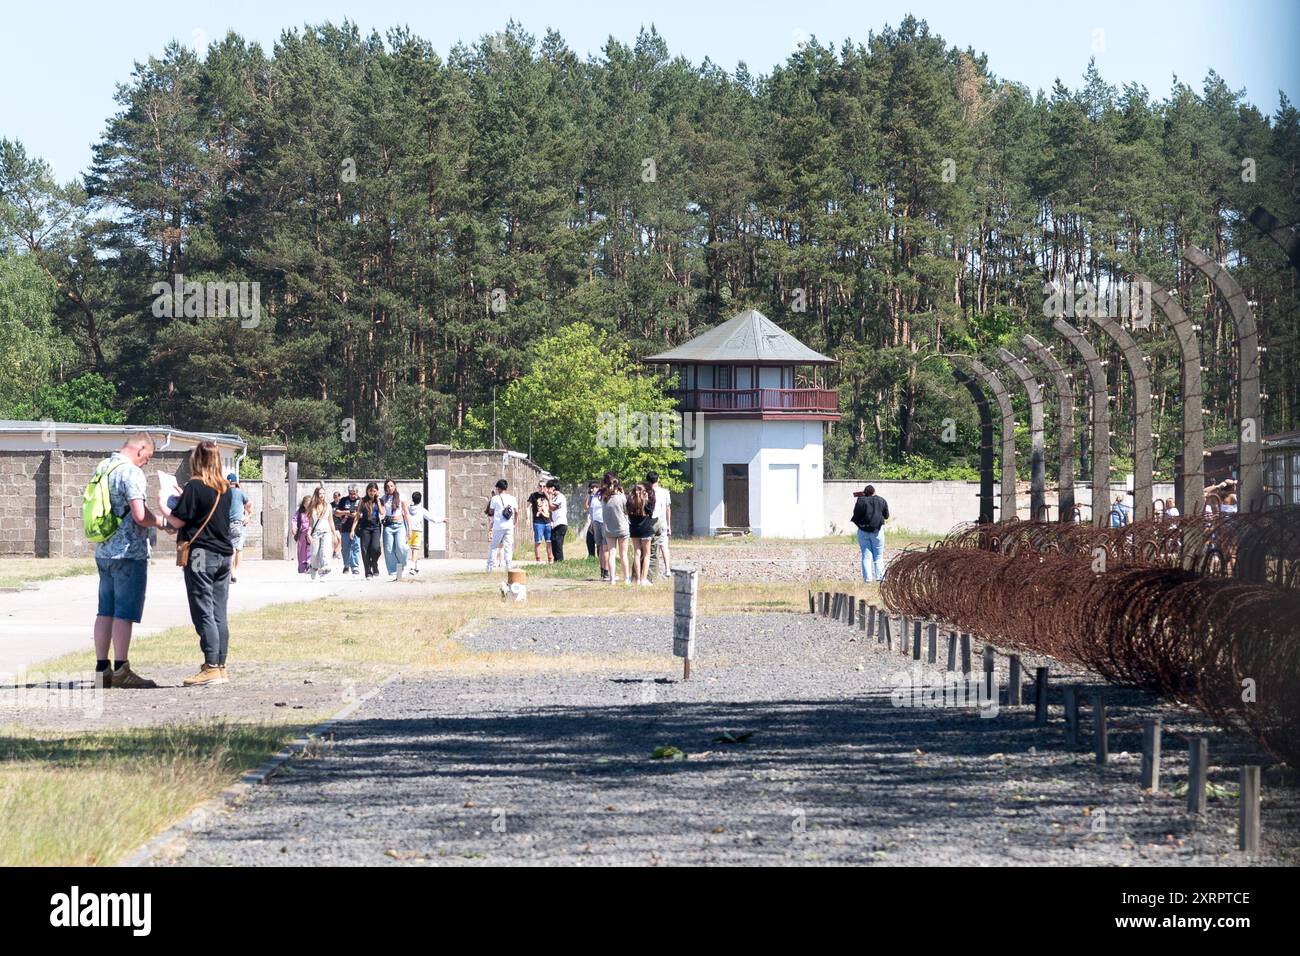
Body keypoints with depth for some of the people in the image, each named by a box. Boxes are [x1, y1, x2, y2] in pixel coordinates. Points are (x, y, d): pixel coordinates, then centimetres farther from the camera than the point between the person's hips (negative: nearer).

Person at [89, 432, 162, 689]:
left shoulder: (101, 469, 13)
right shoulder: (131, 472, -14)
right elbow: (140, 515, -22)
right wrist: (161, 522, -3)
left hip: (103, 550, 8)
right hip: (129, 552, -8)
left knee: (105, 611, 10)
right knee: (125, 612, -5)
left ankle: (102, 668, 12)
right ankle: (121, 670, -6)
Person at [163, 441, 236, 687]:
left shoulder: (194, 487, -10)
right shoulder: (225, 489, 9)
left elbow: (178, 521, -10)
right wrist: (183, 497, 26)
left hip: (200, 554, -6)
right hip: (223, 554, 6)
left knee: (204, 613, -6)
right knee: (219, 615, 8)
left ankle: (211, 668, -10)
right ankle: (221, 667, 9)